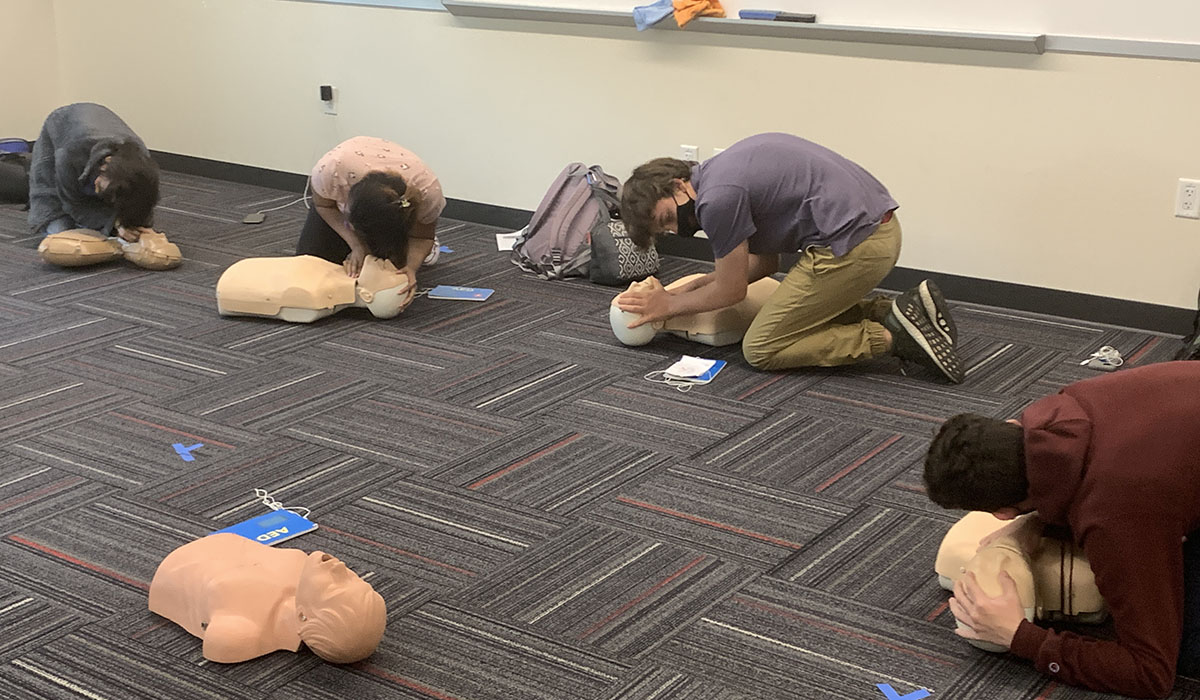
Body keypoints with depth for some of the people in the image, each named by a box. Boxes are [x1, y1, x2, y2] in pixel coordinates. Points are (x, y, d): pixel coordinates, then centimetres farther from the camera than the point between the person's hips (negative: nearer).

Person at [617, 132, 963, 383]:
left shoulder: (718, 198, -12)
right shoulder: (723, 171, 18)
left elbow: (730, 292, -1)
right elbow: (765, 262, 26)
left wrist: (670, 305, 13)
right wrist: (688, 289, 22)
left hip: (852, 243, -10)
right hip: (877, 229, 10)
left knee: (761, 349, 0)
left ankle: (891, 337, -7)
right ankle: (895, 314, 10)